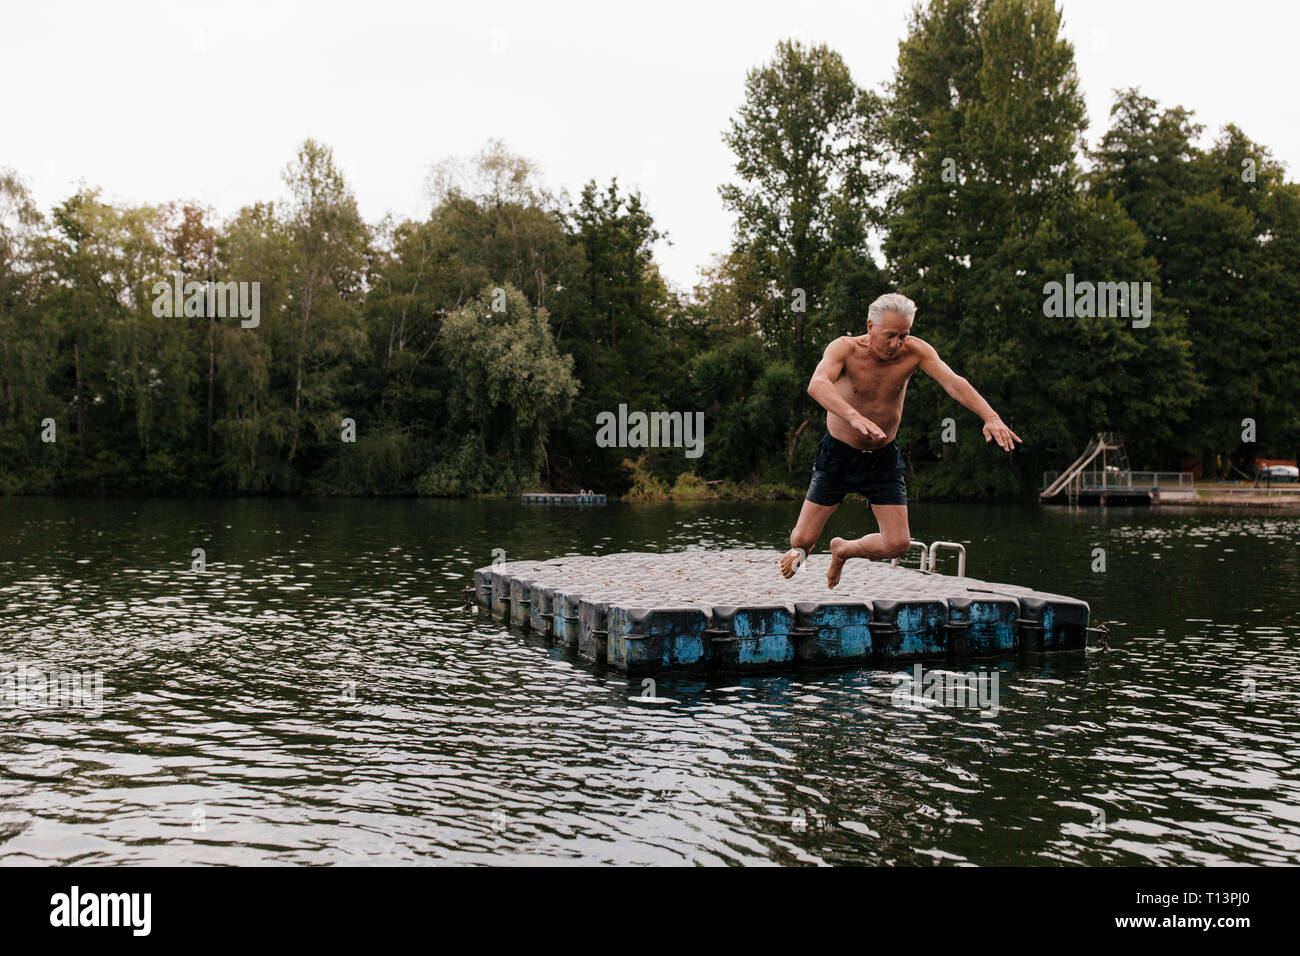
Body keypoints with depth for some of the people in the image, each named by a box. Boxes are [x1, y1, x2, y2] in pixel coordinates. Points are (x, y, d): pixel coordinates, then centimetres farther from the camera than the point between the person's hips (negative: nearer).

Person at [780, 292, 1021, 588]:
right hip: (838, 454, -2)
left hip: (884, 459, 3)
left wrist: (990, 417, -43)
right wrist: (854, 416, -58)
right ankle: (800, 551, 36)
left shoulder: (915, 351, -12)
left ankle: (843, 550, 26)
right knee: (803, 538, -4)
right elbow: (817, 384, -40)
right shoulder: (845, 348, -20)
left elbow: (953, 382, -26)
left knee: (898, 544, -5)